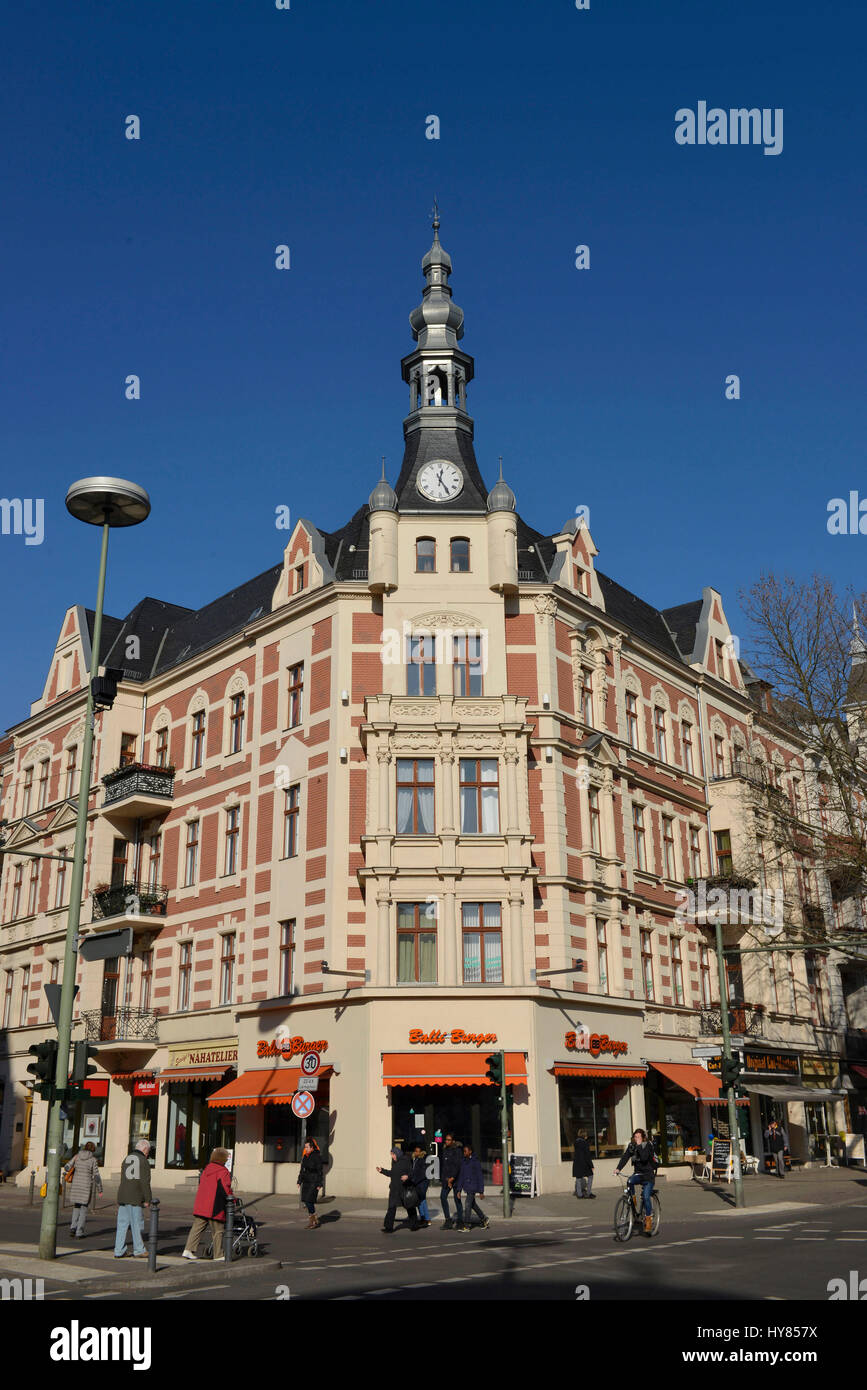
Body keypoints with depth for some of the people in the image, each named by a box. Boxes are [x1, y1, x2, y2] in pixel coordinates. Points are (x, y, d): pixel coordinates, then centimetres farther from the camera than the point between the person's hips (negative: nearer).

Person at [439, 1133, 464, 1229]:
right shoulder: (444, 1150, 12)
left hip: (456, 1178, -6)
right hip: (446, 1178, 6)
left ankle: (460, 1221, 8)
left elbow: (458, 1165, -16)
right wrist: (441, 1179, 15)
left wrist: (452, 1177, -22)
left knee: (457, 1198, -1)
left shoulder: (457, 1150, -8)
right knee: (443, 1197, -6)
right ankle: (448, 1220, 1)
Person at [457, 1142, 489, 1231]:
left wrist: (481, 1191, -10)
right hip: (466, 1187, 7)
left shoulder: (475, 1162, -9)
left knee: (468, 1204, -12)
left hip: (473, 1187, -7)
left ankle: (467, 1225, -8)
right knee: (473, 1204, 14)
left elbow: (480, 1177, -8)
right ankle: (484, 1220, 29)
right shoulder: (464, 1162, 10)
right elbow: (461, 1176, 13)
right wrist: (459, 1189, 9)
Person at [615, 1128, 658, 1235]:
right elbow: (625, 1157, -9)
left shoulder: (648, 1145, -12)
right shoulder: (631, 1145, 1)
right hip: (638, 1173, 4)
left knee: (646, 1197, -17)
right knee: (629, 1181, -28)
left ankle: (648, 1219, -3)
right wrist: (618, 1168, -22)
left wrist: (639, 1145, -27)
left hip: (648, 1175, -4)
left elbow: (644, 1158, -28)